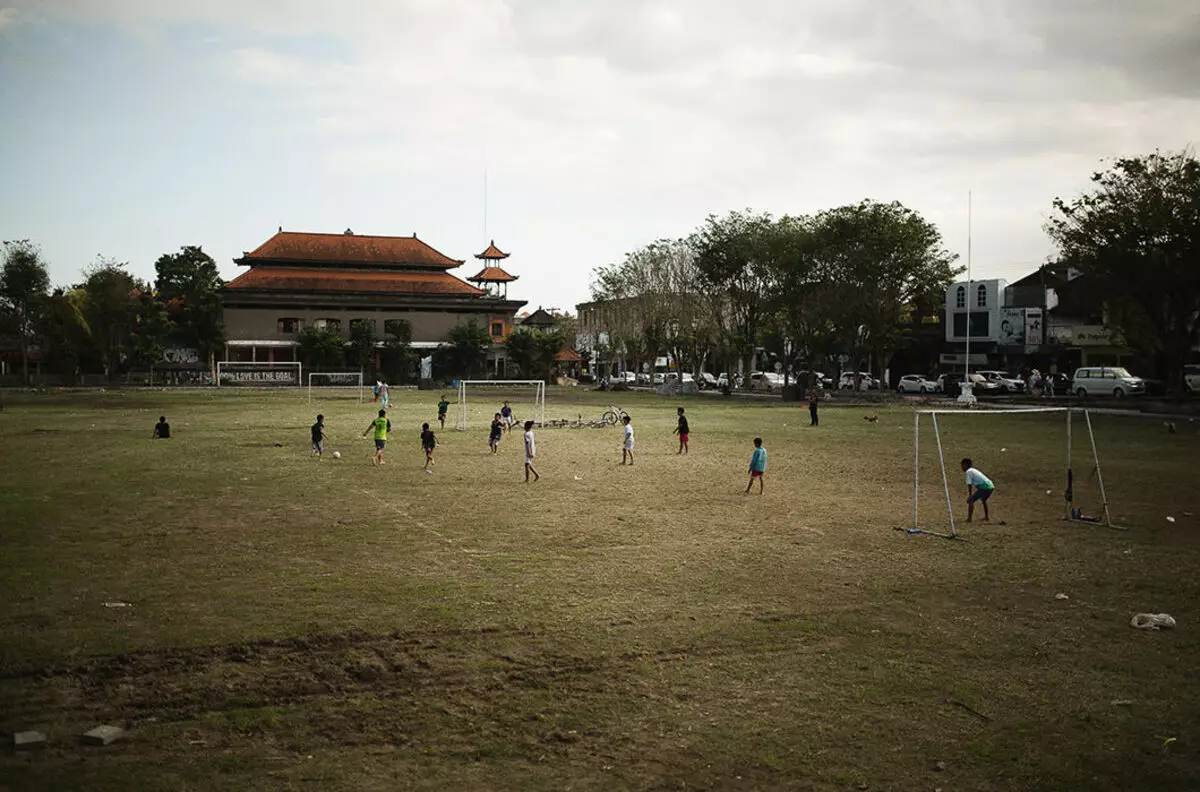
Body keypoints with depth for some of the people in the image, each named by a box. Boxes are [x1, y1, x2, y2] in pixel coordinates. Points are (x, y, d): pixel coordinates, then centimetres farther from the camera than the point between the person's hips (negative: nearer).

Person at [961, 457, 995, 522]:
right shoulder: (974, 470, 25)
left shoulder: (969, 471, -2)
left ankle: (969, 518, -13)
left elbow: (969, 485, -9)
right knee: (983, 500, 35)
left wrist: (970, 496, -6)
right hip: (991, 486, 9)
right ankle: (986, 517, 45)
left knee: (970, 501, -6)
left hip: (984, 487, -9)